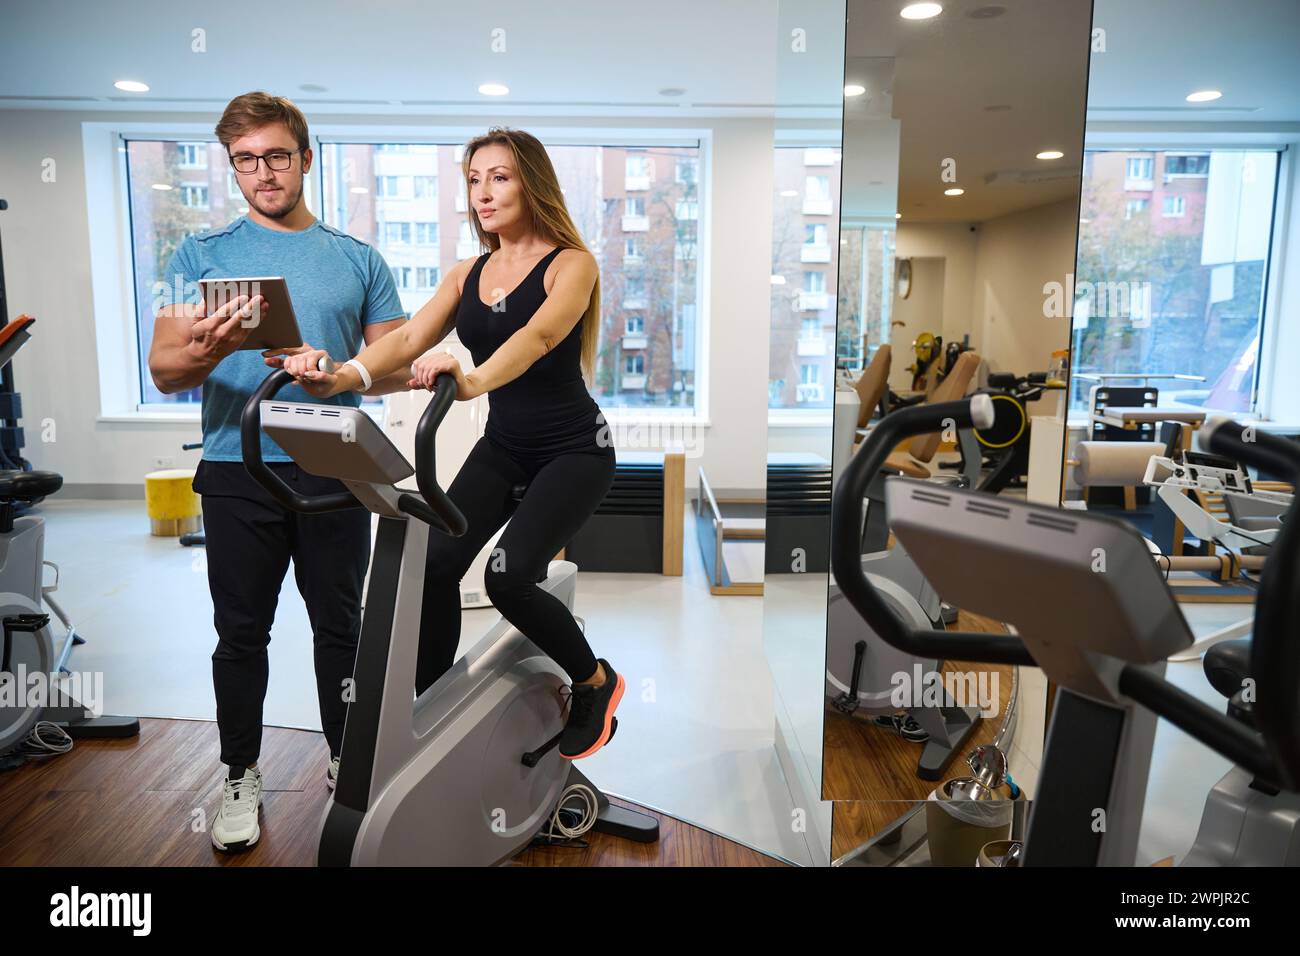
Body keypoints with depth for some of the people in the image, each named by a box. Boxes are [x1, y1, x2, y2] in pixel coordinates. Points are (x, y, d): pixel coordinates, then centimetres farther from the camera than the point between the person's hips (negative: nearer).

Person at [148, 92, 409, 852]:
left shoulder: (359, 261, 7)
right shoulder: (201, 256, 4)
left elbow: (396, 367, 5)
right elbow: (164, 370, -3)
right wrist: (208, 352, -25)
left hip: (334, 471, 1)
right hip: (239, 471, 0)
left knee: (340, 623, 10)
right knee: (242, 631, 9)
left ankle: (346, 759, 28)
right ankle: (242, 776, 26)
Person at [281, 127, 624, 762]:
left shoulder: (571, 264, -11)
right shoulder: (468, 274, 6)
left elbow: (538, 336, -33)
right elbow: (409, 336, -10)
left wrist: (474, 379, -53)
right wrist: (342, 376, -30)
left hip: (574, 449, -5)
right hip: (503, 445, 6)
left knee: (509, 576, -22)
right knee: (434, 562, -14)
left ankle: (596, 682, 6)